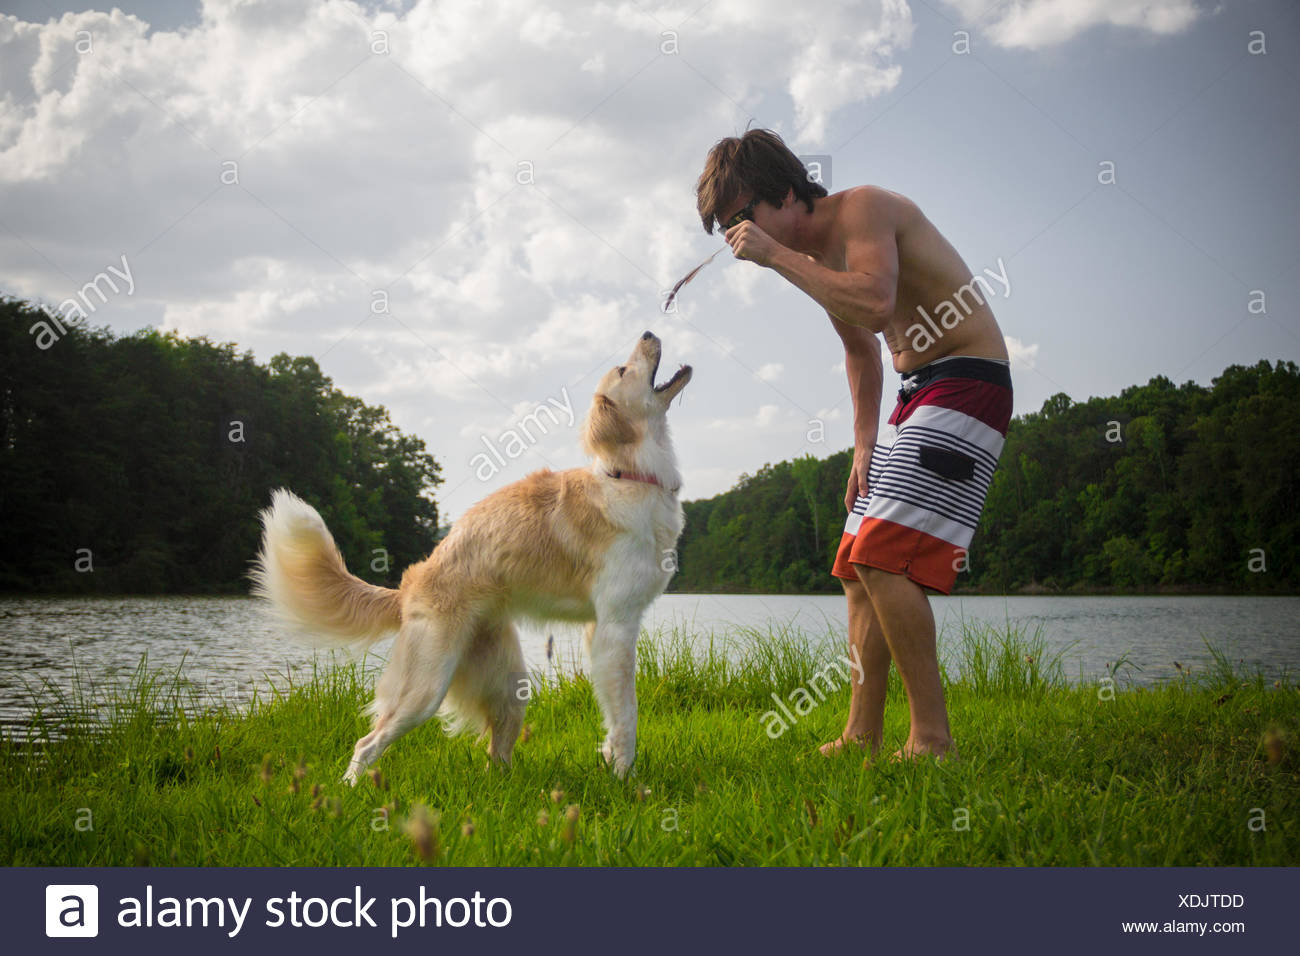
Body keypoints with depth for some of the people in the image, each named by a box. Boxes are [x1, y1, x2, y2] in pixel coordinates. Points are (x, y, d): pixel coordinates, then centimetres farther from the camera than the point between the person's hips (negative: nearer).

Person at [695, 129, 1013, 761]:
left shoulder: (862, 208, -14)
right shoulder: (814, 254, 14)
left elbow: (875, 302, -33)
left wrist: (775, 255, -26)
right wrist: (864, 446, 16)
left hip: (967, 381, -10)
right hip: (917, 396, 10)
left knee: (882, 556, -20)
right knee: (859, 570, 8)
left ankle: (932, 737, -14)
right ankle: (861, 738, 13)